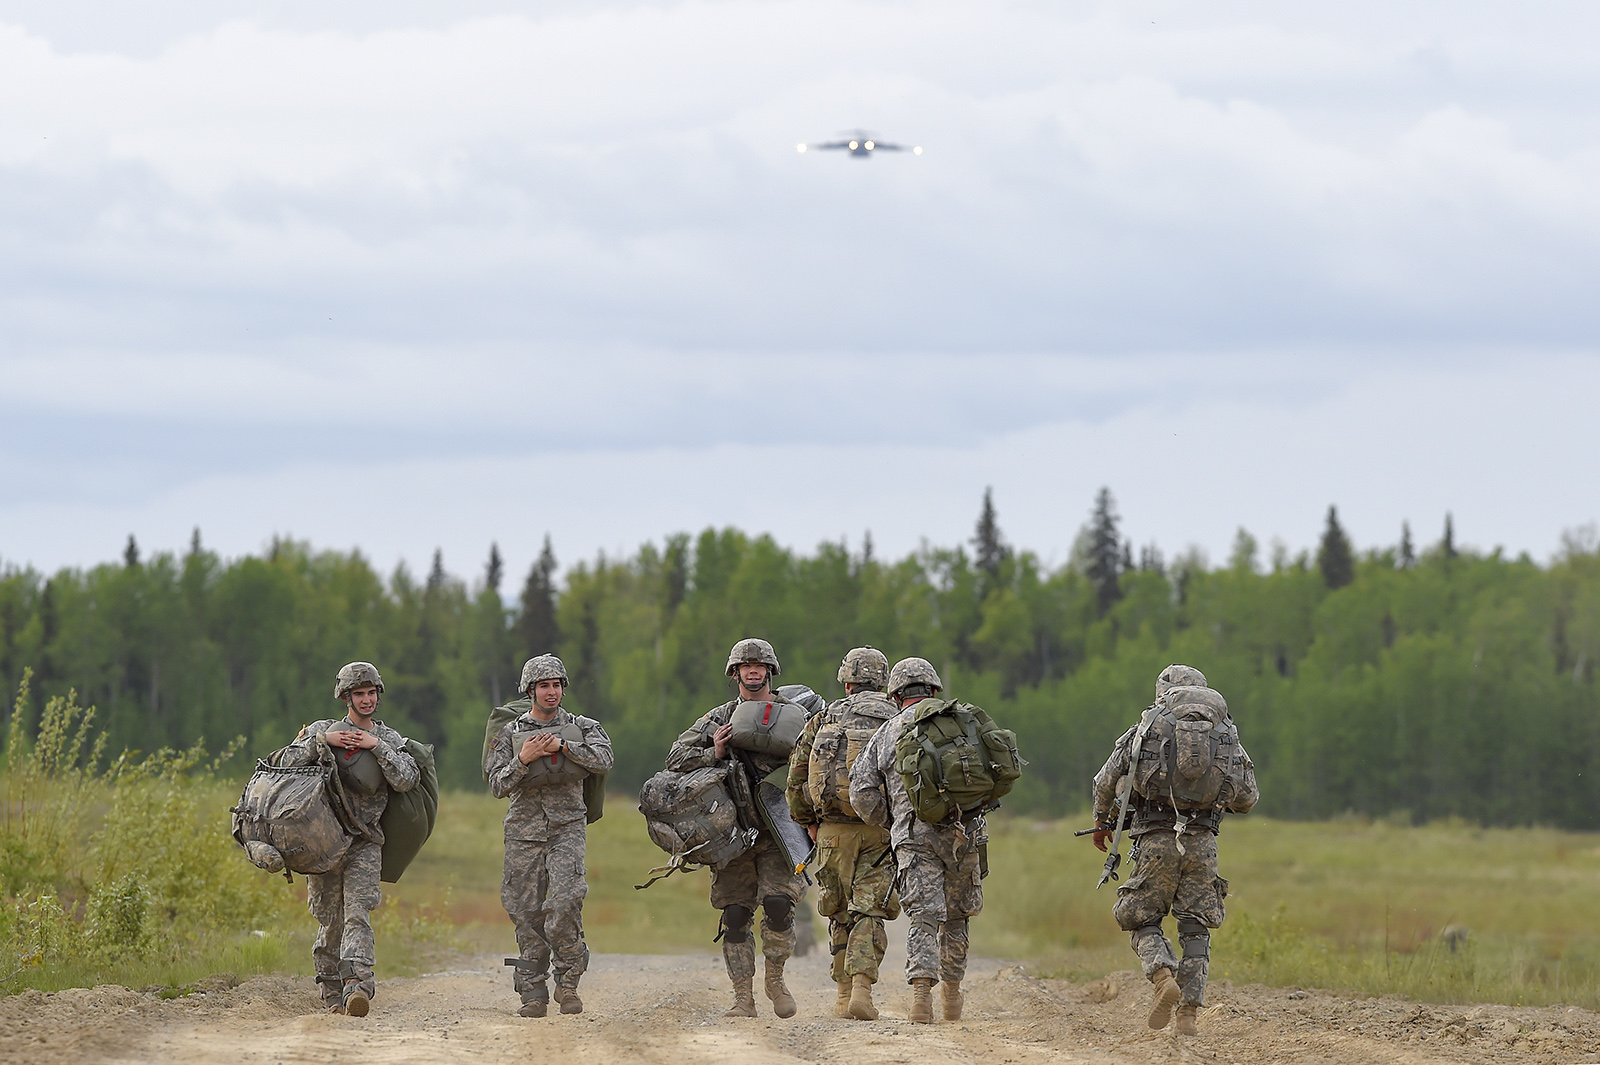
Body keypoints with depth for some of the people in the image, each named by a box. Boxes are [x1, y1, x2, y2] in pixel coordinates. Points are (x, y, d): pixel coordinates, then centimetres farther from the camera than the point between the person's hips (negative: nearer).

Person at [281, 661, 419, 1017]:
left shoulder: (390, 740, 10)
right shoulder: (322, 730, 9)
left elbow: (407, 780, -6)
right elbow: (287, 764, -4)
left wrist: (377, 746, -10)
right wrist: (321, 741, -14)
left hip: (364, 843, -1)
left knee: (357, 914, -18)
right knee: (330, 920, 5)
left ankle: (356, 987, -32)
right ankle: (332, 993, 19)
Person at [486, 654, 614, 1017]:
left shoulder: (582, 728, 7)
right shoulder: (509, 734, 7)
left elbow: (603, 759, -12)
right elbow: (498, 785, 0)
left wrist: (562, 746, -18)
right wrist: (523, 760, -15)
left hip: (567, 827, -1)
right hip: (524, 832, 1)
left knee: (565, 902, -20)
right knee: (527, 913, 0)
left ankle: (568, 980, -5)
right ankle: (533, 995, 6)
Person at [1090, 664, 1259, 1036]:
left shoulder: (1146, 729, 6)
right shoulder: (1224, 734, 11)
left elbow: (1106, 781, 5)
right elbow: (1247, 796, 9)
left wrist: (1103, 821, 22)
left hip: (1155, 840, -2)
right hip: (1202, 841, 2)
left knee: (1143, 922, 10)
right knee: (1196, 930, 10)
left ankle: (1164, 977, -17)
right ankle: (1190, 1012, 1)